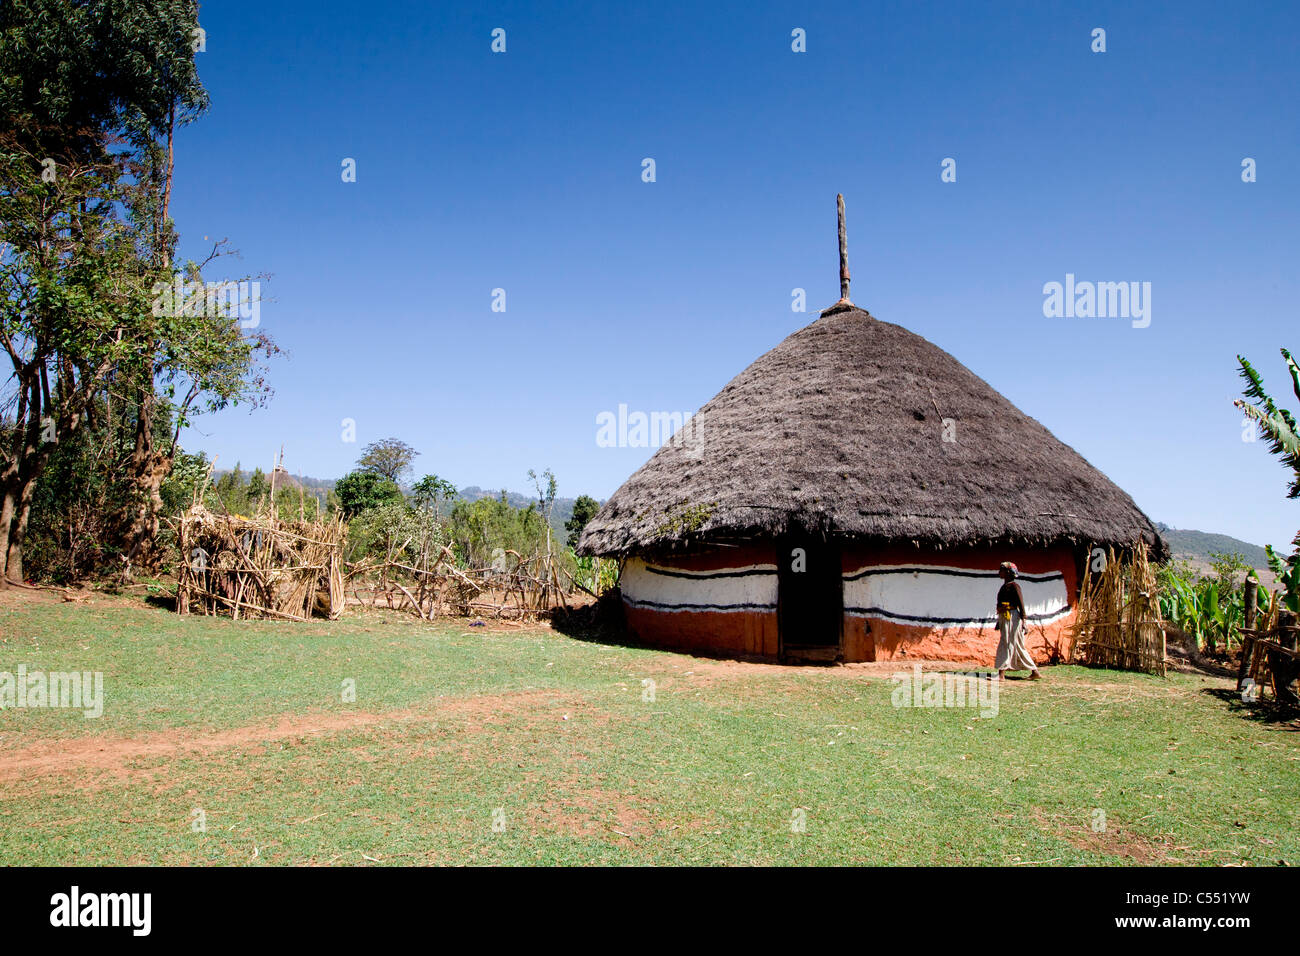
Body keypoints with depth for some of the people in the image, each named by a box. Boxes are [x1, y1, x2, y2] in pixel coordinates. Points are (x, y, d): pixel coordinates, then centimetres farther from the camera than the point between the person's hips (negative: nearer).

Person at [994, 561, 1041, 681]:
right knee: (1018, 647, 11)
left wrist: (1023, 621, -19)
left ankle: (1001, 674, -12)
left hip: (1012, 617, -9)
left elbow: (1021, 604, -14)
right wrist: (999, 622, 25)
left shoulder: (1014, 586, -8)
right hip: (1004, 618, 9)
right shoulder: (1004, 587, 17)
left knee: (1007, 644, -10)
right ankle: (1035, 672, 17)